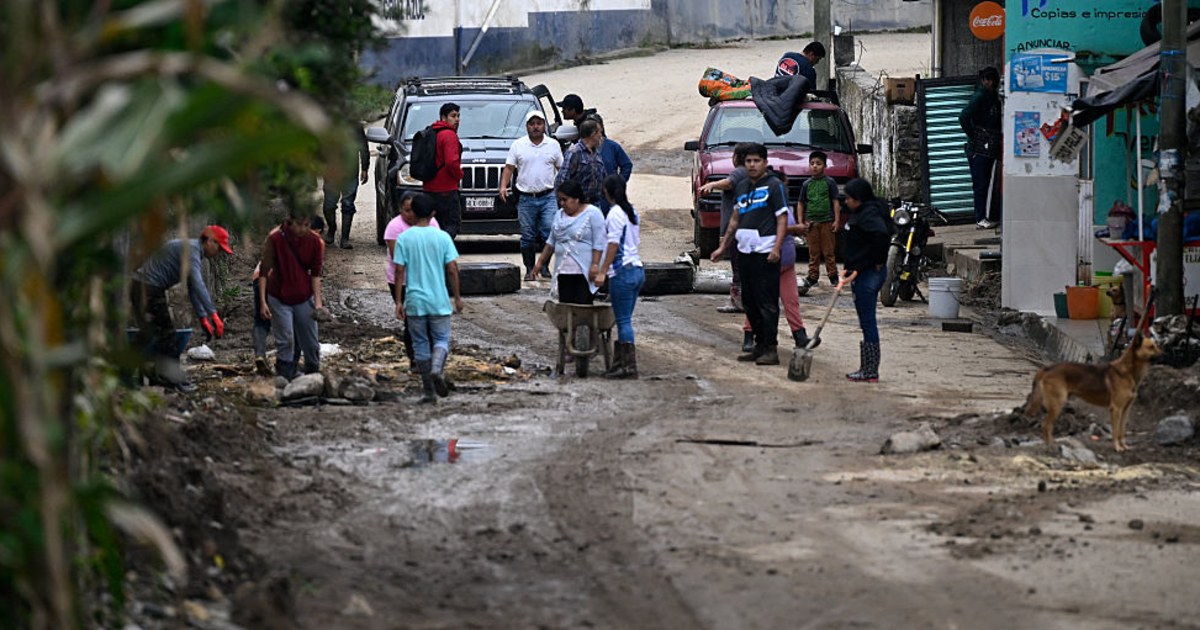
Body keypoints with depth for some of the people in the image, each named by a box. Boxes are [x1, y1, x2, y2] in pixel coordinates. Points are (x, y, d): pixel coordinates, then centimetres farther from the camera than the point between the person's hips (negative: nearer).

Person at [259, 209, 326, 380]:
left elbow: (315, 274, -2)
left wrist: (318, 301, -10)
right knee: (286, 342, -7)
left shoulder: (315, 241, -9)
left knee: (311, 343, 7)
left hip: (304, 299, 3)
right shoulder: (275, 238, -16)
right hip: (279, 299, -3)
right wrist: (262, 301, -15)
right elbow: (264, 272, -12)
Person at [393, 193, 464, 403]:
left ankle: (428, 390, 11)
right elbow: (452, 269, -3)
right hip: (439, 300, 0)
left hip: (414, 301, 0)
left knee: (420, 344, 10)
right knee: (441, 339, 9)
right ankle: (437, 369, -21)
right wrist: (457, 297, 6)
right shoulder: (442, 237, -3)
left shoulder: (404, 238, -3)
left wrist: (399, 301, 1)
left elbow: (399, 271, -4)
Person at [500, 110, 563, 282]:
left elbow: (562, 169, 13)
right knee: (528, 237, 3)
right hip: (526, 198, 0)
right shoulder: (518, 145, 7)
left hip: (548, 197, 0)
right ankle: (530, 270, 10)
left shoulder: (553, 145, 9)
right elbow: (509, 167, 6)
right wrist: (503, 186, -9)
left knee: (550, 231, -12)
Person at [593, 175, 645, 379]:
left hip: (623, 272, -9)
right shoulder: (631, 211, 14)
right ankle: (620, 362, 13)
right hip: (637, 269, 9)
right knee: (624, 319, 11)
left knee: (623, 320, -7)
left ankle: (629, 366, -8)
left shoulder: (615, 213, -11)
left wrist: (602, 272, -14)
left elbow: (613, 245, -15)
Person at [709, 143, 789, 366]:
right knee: (750, 303, 10)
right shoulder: (742, 187, 17)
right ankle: (760, 345, 17)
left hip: (765, 254, -8)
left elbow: (782, 219, -9)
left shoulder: (774, 185, -4)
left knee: (767, 303, -8)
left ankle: (771, 348, -8)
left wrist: (776, 248, -19)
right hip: (745, 253, 8)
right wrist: (723, 246, 25)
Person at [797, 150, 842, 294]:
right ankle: (813, 276, 8)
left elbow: (836, 202, 1)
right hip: (811, 222, 2)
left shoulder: (829, 182, 2)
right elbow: (800, 203, 13)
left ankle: (833, 276, 6)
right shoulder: (806, 184, 9)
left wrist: (836, 220, -6)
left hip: (827, 221, -2)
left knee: (829, 251, 0)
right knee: (813, 252, 4)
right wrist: (800, 222, 5)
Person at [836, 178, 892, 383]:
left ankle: (871, 371, -4)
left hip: (868, 273, -11)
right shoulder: (859, 213, 15)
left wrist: (878, 262, -23)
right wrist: (850, 268, 14)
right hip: (862, 273, 11)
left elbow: (882, 234, -34)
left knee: (867, 321, -7)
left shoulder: (868, 214, -17)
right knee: (866, 322, 14)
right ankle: (868, 368, 19)